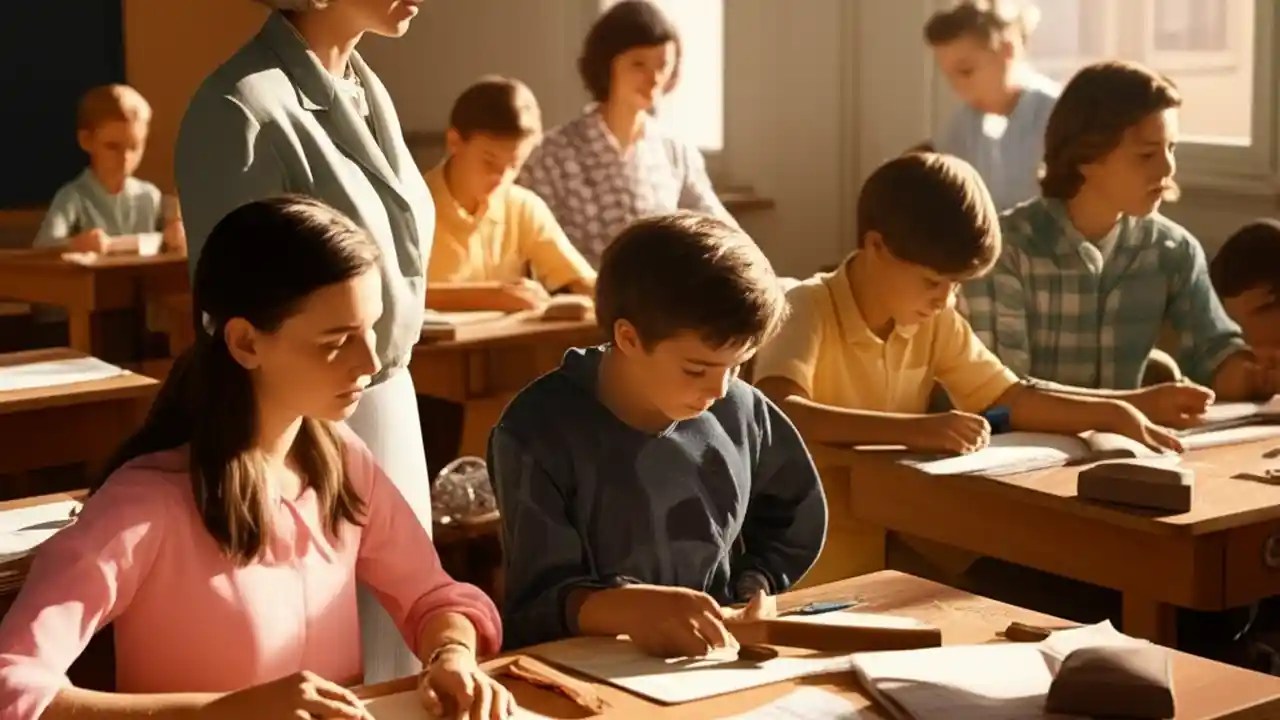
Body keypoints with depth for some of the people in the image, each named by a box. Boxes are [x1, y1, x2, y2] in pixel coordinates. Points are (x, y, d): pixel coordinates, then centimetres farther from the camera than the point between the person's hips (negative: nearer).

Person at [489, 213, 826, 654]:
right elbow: (535, 605, -15)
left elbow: (794, 521, 19)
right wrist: (624, 608, -33)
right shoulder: (540, 434, -13)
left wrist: (753, 588, 2)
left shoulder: (741, 414, 2)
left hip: (715, 659, 3)